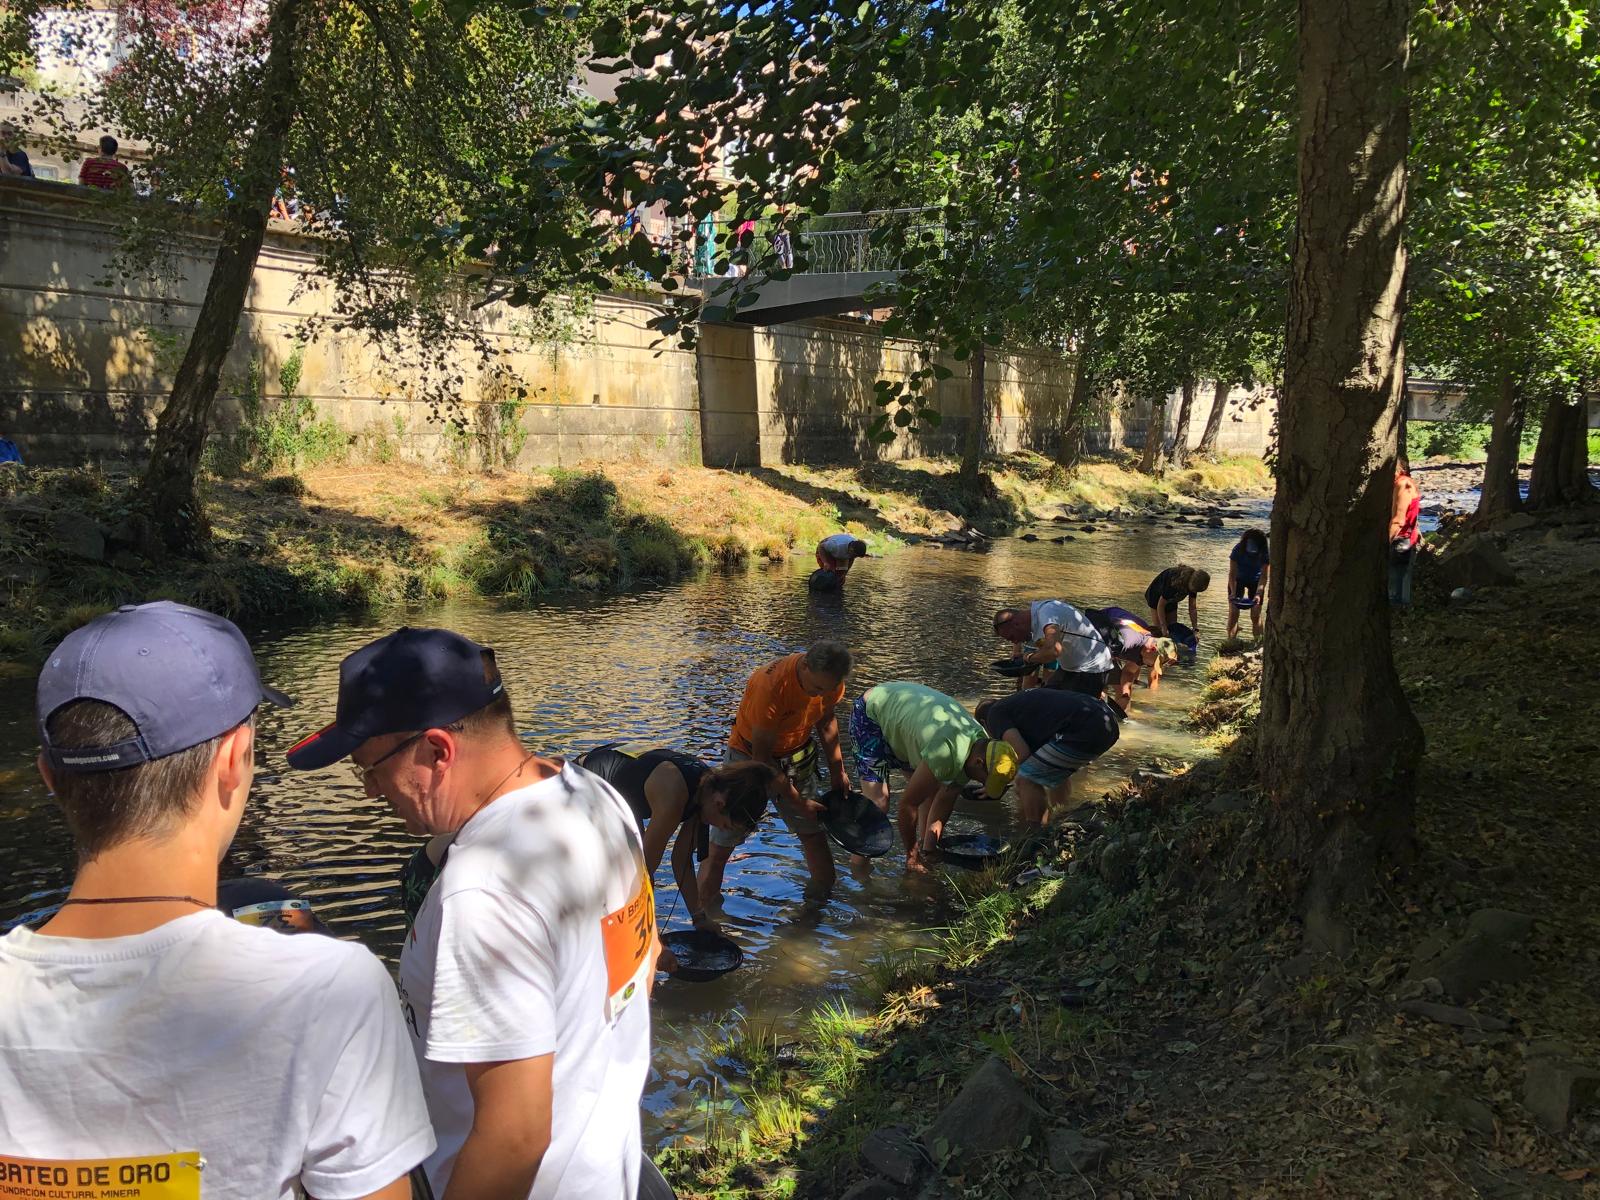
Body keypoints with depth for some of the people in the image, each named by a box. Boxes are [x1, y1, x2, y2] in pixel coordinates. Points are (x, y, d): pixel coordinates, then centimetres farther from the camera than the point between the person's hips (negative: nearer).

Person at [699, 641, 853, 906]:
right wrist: (797, 801, -18)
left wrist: (837, 770, 7)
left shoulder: (829, 679, -16)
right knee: (720, 847, -5)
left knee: (814, 834, 11)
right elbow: (761, 755, -26)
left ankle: (822, 904, 28)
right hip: (749, 756, -5)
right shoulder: (771, 686, -35)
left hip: (797, 757, 6)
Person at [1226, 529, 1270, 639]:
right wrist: (1233, 593, -34)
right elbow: (1232, 574, -25)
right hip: (1238, 580, 0)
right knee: (1233, 613, -7)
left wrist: (1258, 594, -38)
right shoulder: (1238, 550, -30)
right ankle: (1230, 643, -3)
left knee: (1256, 615, -1)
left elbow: (1264, 577, -26)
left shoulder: (1264, 554, -29)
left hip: (1255, 581, 0)